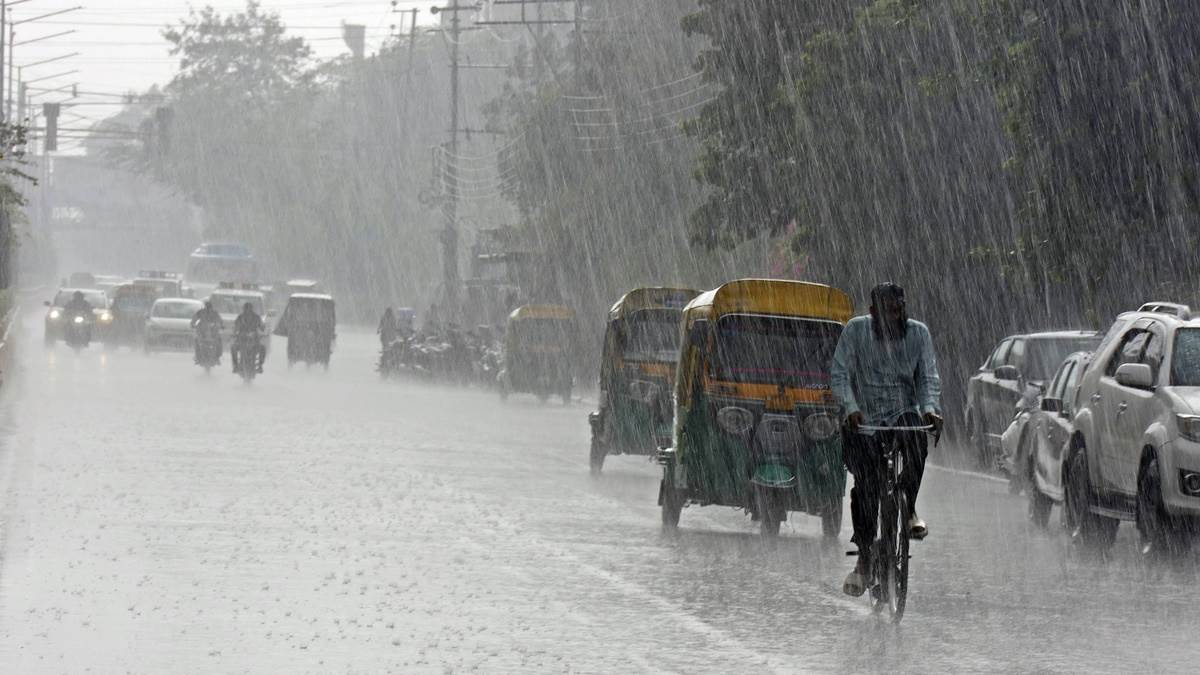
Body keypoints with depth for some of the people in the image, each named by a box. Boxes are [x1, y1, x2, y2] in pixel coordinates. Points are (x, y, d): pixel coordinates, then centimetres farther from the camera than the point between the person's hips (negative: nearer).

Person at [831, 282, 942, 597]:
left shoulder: (918, 333, 1)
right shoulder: (856, 331, -4)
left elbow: (928, 378, 0)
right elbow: (839, 374, -7)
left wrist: (930, 407, -21)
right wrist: (851, 408, -25)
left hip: (904, 414, 1)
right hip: (864, 419, -1)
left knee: (915, 437, -34)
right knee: (865, 486, -11)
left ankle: (909, 509, -16)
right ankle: (864, 560, 2)